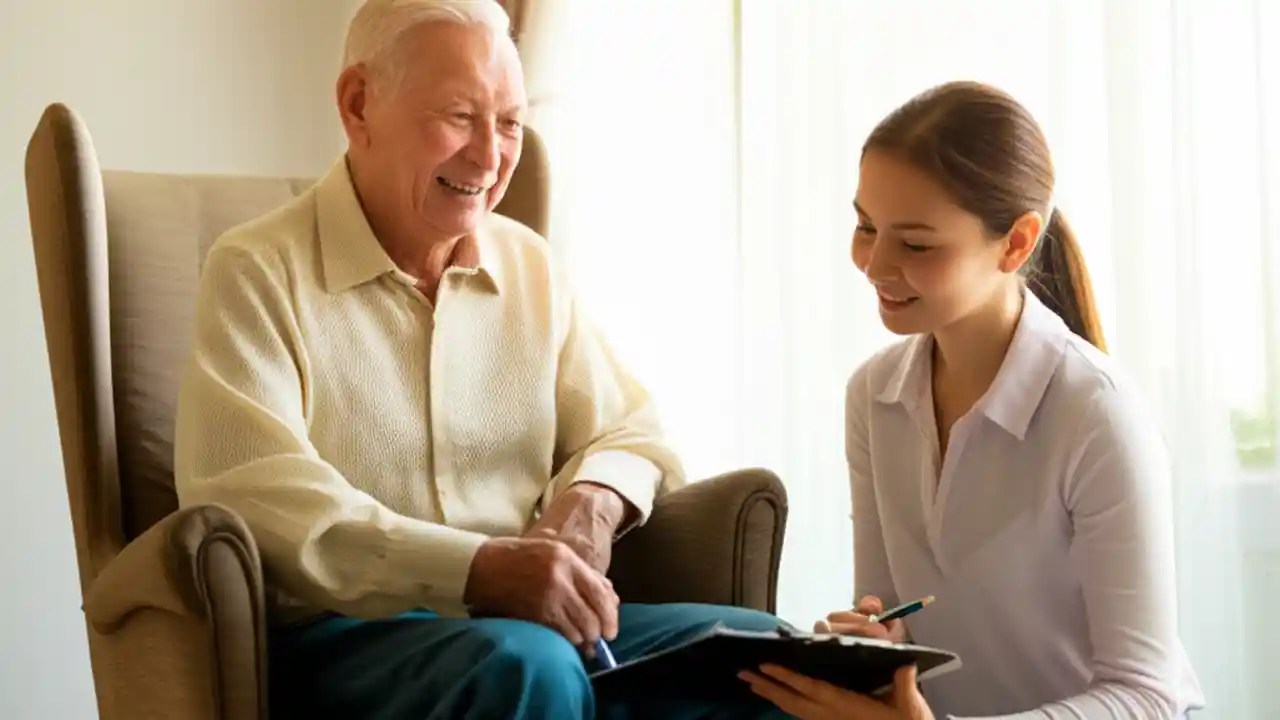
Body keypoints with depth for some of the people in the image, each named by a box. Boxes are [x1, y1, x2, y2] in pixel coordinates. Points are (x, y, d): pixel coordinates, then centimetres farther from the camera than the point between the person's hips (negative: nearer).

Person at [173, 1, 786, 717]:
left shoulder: (530, 265, 13)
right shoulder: (258, 271, -6)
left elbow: (626, 432, 16)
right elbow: (256, 498, -19)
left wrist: (590, 505, -10)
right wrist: (475, 570, -31)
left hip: (527, 622, 6)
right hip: (341, 637, -6)